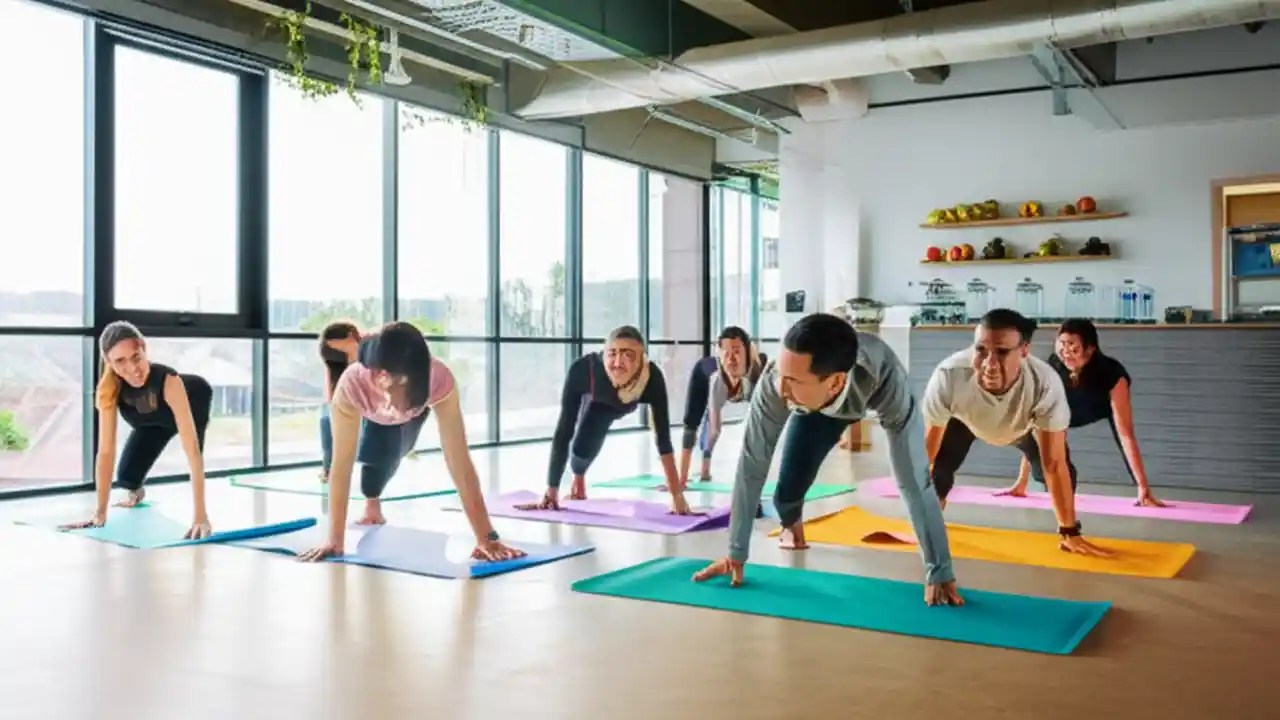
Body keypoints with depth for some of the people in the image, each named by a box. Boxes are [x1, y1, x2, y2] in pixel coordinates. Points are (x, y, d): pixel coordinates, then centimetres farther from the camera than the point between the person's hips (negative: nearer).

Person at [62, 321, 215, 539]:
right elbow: (106, 451, -32)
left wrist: (200, 515, -56)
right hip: (153, 421, 2)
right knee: (126, 477, -3)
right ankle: (136, 492, 34)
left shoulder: (169, 381, -48)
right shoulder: (109, 390, -37)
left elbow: (192, 449, -51)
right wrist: (100, 513, -33)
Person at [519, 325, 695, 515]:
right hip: (596, 399, 0)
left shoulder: (653, 377, -44)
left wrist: (677, 495, -45)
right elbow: (563, 430, -42)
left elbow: (663, 436, -41)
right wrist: (551, 492, -43)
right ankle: (578, 477, 30)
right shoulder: (583, 369, -46)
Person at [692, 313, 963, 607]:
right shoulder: (774, 382, -42)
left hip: (873, 396, 0)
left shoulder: (887, 381, -47)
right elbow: (751, 464, -33)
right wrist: (736, 554, -27)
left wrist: (940, 574, -42)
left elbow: (915, 479, -45)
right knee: (788, 489, -11)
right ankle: (791, 525, 24)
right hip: (816, 408, 1)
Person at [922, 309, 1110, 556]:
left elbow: (1054, 465, -34)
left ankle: (1069, 529, 13)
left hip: (1024, 425, 0)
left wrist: (1069, 532, -29)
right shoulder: (949, 376, -44)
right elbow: (925, 456, -33)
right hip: (964, 420, 0)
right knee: (940, 466, -18)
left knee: (1057, 467, -18)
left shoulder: (1046, 384, -44)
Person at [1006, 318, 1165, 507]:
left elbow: (1126, 435, -42)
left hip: (1106, 405, -2)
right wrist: (1021, 482, -35)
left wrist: (1144, 489, -47)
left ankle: (1143, 495, -8)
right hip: (1072, 410, 2)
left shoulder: (1112, 374, -41)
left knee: (1123, 444, -27)